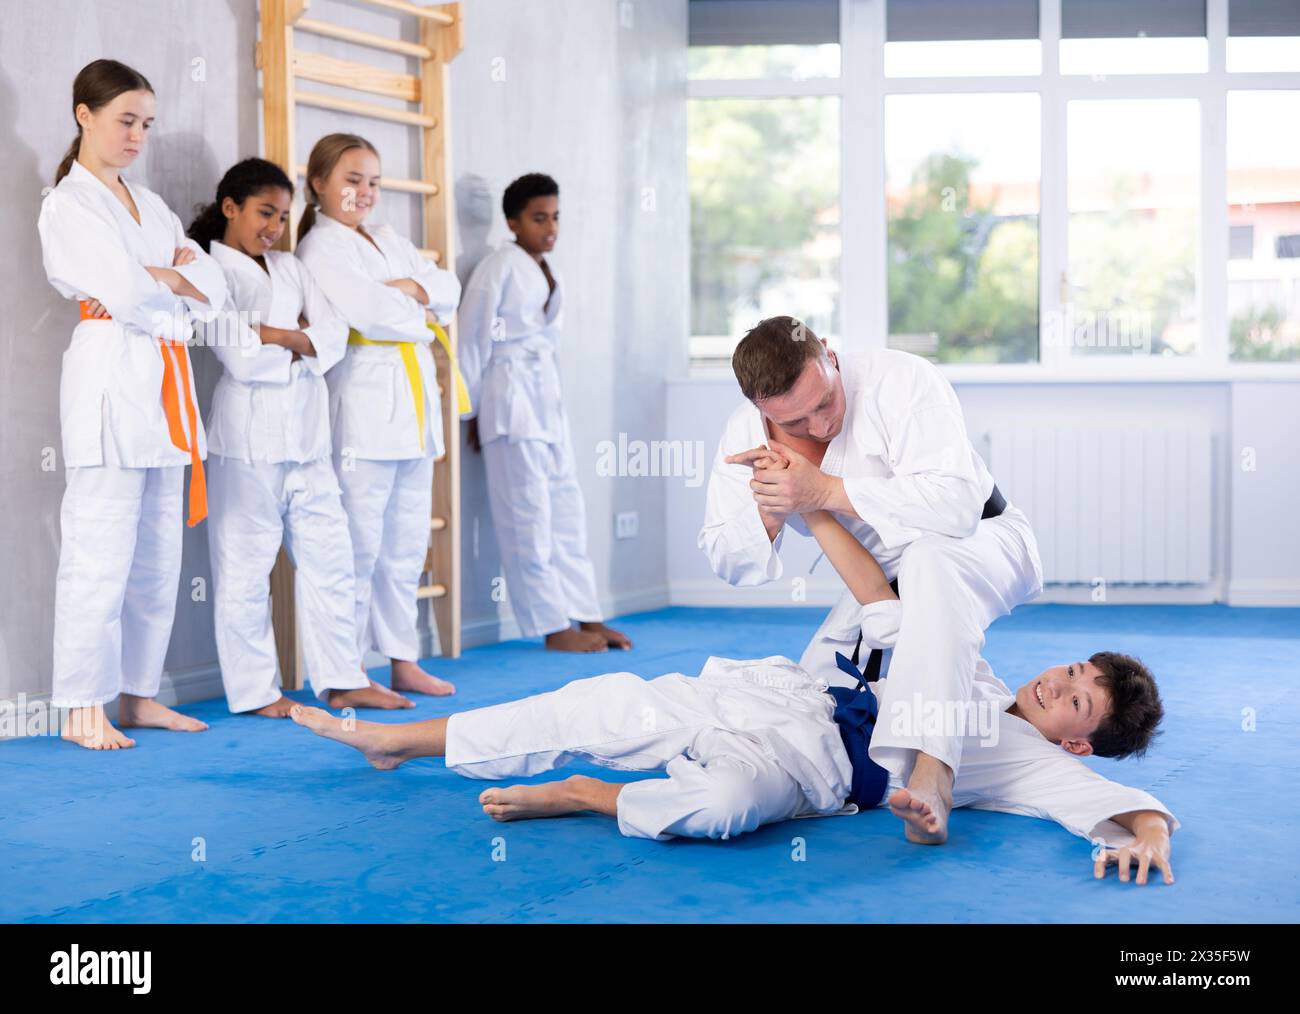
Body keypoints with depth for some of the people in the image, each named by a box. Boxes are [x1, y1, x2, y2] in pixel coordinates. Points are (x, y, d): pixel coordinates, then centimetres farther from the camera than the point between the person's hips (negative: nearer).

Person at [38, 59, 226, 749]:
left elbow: (214, 288, 10)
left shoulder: (149, 205, 20)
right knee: (101, 552, -9)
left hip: (167, 382, 8)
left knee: (159, 554, 9)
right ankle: (83, 709, -3)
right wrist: (178, 277, 2)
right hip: (109, 376, -7)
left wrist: (161, 276, -7)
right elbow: (123, 290, -15)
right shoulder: (67, 205, -2)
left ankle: (139, 694, 18)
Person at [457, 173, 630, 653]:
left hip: (546, 392, 8)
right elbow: (473, 339, -8)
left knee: (567, 508, 10)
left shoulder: (548, 271, 14)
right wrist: (474, 412, -6)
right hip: (510, 396, -8)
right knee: (528, 515, -4)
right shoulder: (499, 267, -9)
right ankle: (552, 626, 1)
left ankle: (587, 617, 16)